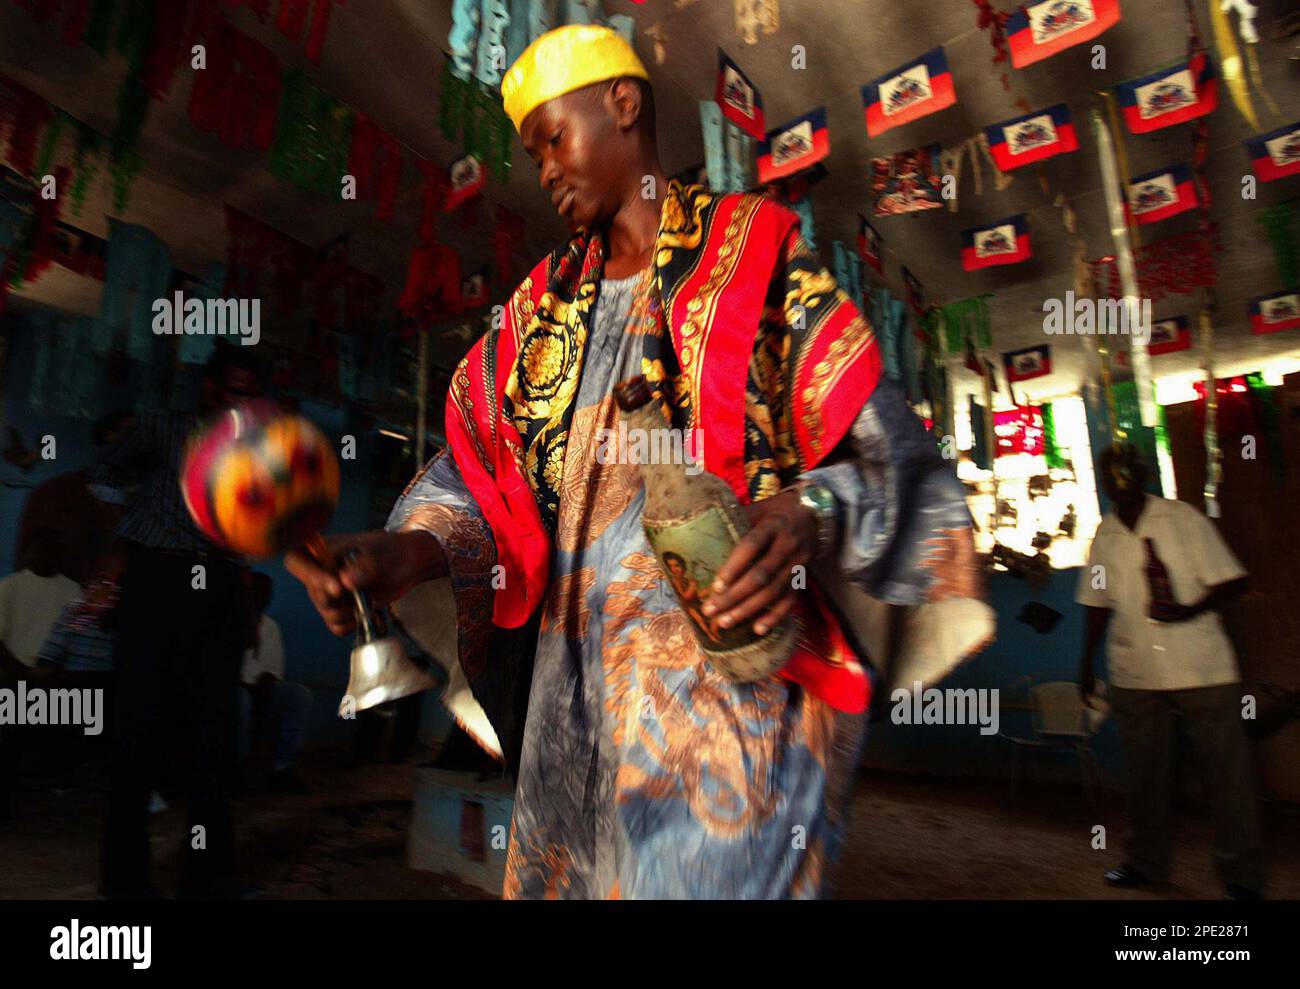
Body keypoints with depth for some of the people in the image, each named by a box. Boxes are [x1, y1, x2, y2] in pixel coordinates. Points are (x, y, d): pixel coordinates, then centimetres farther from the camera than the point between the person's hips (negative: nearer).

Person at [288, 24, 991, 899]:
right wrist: (405, 553, -10)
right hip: (572, 685, 6)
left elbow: (883, 444, -6)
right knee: (563, 871, 17)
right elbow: (485, 471, 7)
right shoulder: (544, 302, 15)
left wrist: (809, 515, -26)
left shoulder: (758, 252, 1)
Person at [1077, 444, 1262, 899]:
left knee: (1226, 769, 4)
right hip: (1133, 676, 3)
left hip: (1202, 670, -3)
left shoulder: (1183, 518, -3)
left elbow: (1230, 580, -5)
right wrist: (1087, 664, 13)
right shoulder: (1105, 533, 7)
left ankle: (1241, 874, 20)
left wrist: (1189, 611, -22)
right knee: (1144, 772, 12)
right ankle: (1145, 861, 28)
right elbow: (1098, 603, 13)